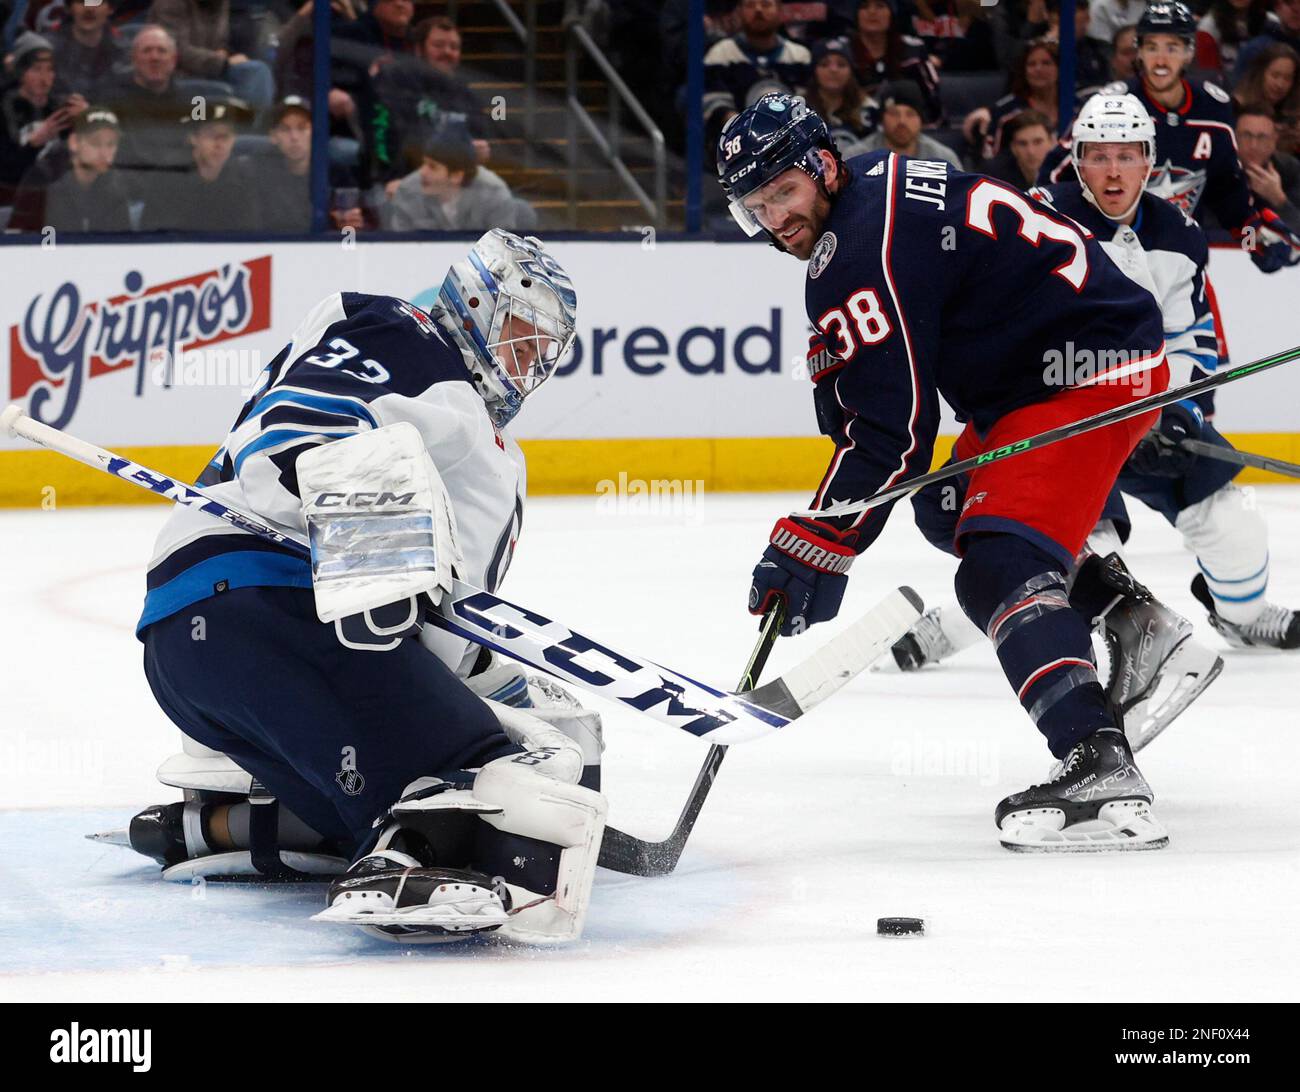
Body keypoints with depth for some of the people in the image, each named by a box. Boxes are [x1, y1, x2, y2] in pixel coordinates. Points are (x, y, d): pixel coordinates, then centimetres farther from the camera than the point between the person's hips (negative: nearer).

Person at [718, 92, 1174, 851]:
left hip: (1087, 372, -11)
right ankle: (1138, 624, 34)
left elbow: (891, 431, -22)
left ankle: (1105, 774, -40)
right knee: (953, 507, 30)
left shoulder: (866, 250, -21)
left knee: (1000, 569, -24)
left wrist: (814, 547, -18)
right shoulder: (879, 182, 10)